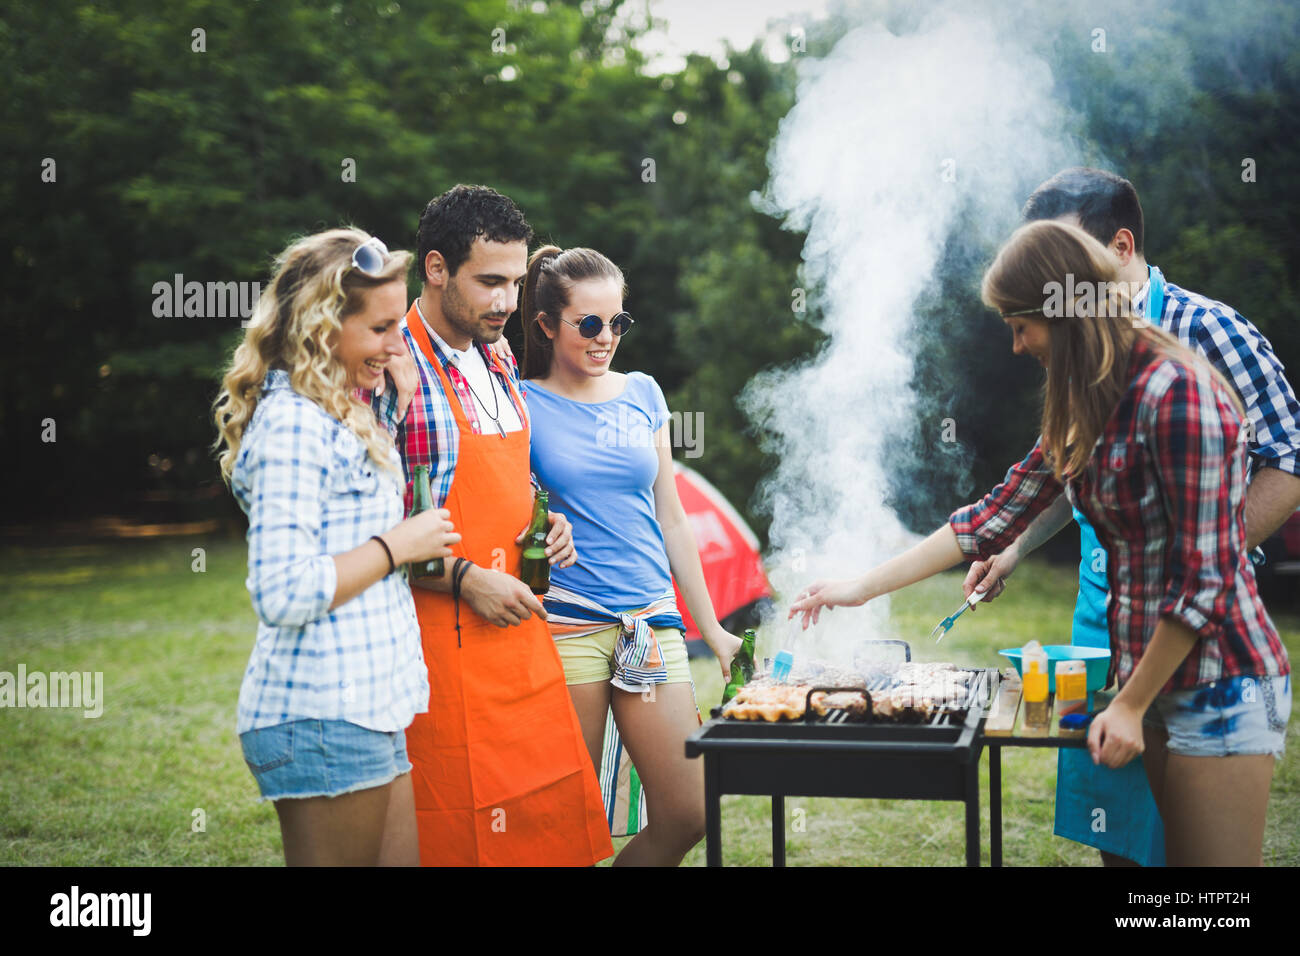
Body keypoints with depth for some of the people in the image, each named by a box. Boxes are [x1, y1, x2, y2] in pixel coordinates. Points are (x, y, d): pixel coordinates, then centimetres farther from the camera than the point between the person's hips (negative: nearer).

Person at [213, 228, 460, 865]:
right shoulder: (292, 423, -15)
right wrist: (395, 545, -13)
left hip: (374, 706, 10)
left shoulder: (340, 418, 17)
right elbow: (283, 593, -22)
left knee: (407, 855, 13)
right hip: (323, 716, -10)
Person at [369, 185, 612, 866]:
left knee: (557, 818, 12)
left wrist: (543, 523, 5)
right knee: (457, 836, 0)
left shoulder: (497, 364, 12)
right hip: (442, 640, -8)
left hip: (519, 628, 8)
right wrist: (463, 578, -18)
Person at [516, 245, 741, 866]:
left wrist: (712, 628, 15)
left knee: (688, 815, 1)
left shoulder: (642, 394, 11)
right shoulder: (522, 403, -1)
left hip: (652, 621, 4)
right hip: (566, 625, -4)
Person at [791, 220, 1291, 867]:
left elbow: (1204, 580, -18)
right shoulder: (1083, 410, 10)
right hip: (1154, 679, 8)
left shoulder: (1177, 391, -18)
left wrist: (1130, 707, -11)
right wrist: (861, 588, 12)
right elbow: (996, 516, 14)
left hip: (1217, 686, -8)